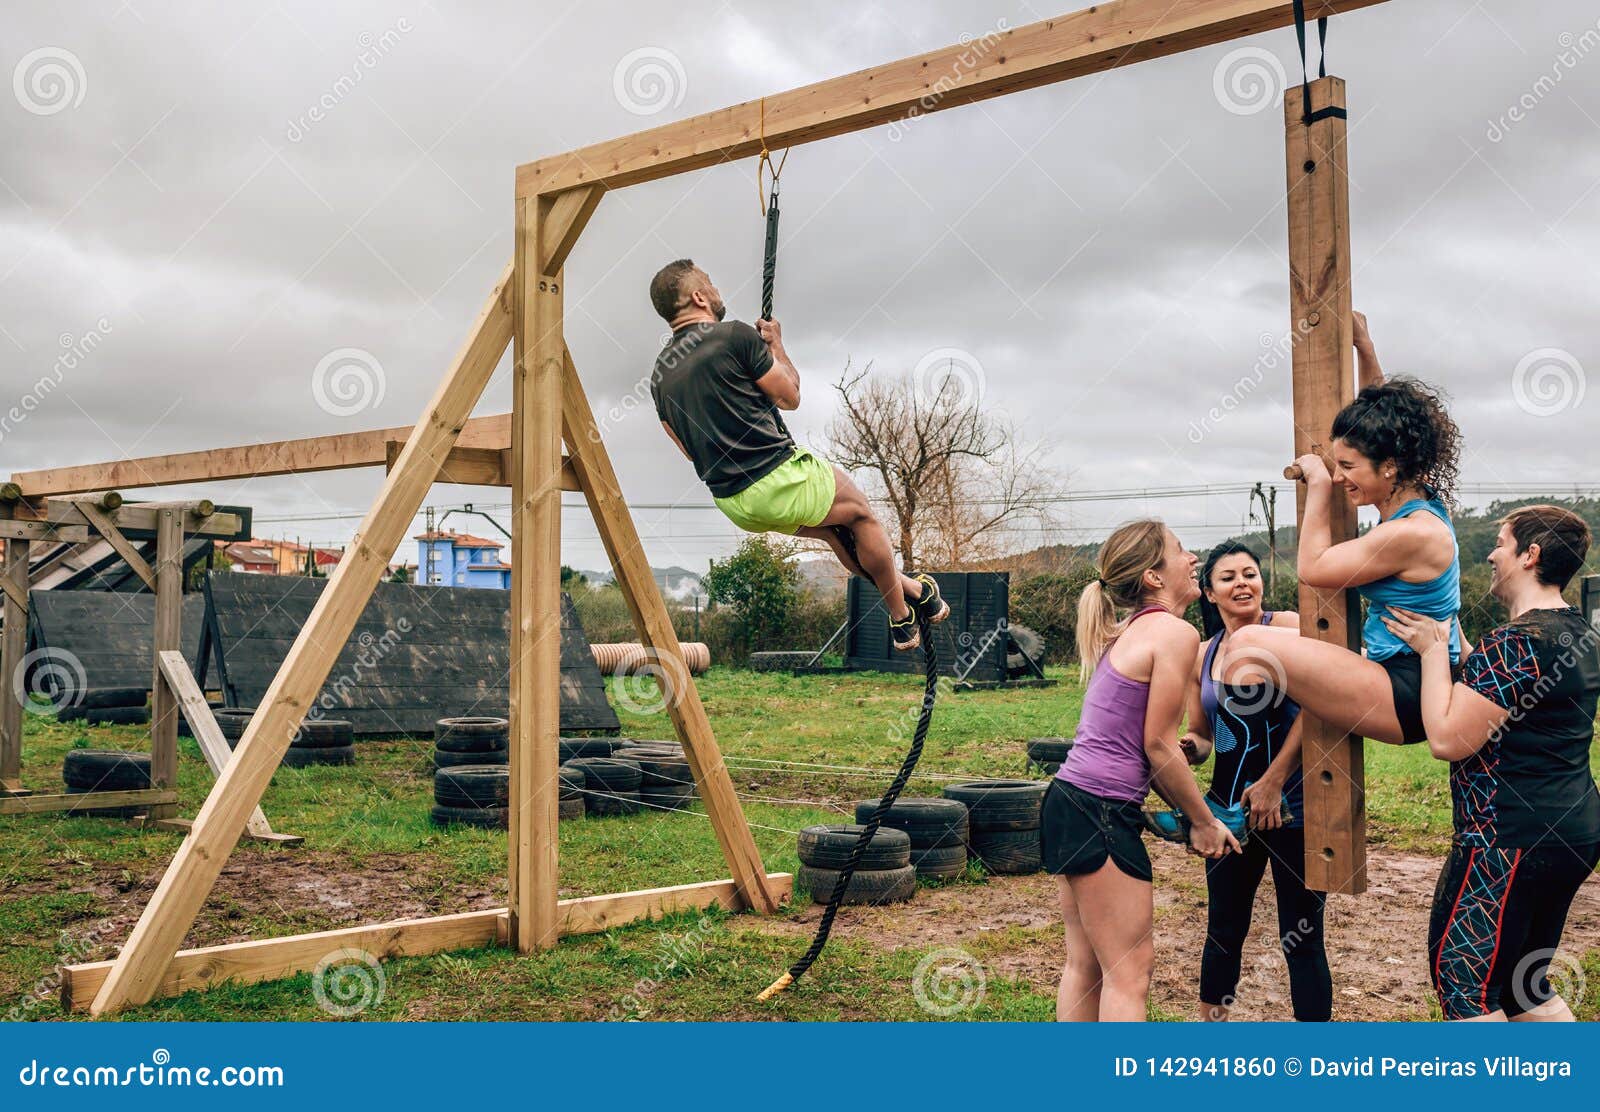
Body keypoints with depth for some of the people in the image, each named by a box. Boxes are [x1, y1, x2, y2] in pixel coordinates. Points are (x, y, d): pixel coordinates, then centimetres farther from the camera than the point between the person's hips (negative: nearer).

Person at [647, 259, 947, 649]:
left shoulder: (660, 374, 7)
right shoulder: (735, 336, -14)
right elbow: (790, 396, -3)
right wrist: (777, 346, 12)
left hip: (732, 505, 7)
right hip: (779, 479, -7)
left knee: (834, 527, 29)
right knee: (860, 514, 20)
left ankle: (907, 587, 41)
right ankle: (901, 617, 31)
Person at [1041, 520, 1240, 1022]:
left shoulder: (1130, 631, 17)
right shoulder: (1175, 632, -10)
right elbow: (1158, 746, -11)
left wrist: (1184, 812, 17)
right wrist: (1205, 822, 1)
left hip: (1070, 802, 9)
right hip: (1100, 813, -9)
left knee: (1085, 964, 16)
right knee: (1130, 970, -2)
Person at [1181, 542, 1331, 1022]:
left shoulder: (1287, 627, -7)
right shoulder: (1202, 655, 9)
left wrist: (1272, 782, -19)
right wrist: (1191, 747, -7)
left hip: (1292, 804, -5)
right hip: (1230, 806, 5)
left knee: (1301, 938, 1)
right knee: (1223, 930, 14)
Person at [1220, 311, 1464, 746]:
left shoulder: (1410, 534, -22)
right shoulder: (1417, 496, 7)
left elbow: (1312, 567, -13)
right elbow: (1383, 412, 24)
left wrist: (1318, 483, -7)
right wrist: (1364, 349, 24)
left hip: (1408, 700, -11)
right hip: (1415, 683, 11)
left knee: (1250, 645, -20)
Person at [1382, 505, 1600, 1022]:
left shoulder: (1516, 643, -20)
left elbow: (1448, 740, -21)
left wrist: (1433, 650, -13)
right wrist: (1451, 636, 21)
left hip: (1509, 840, -10)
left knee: (1463, 979, 1)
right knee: (1523, 982, 20)